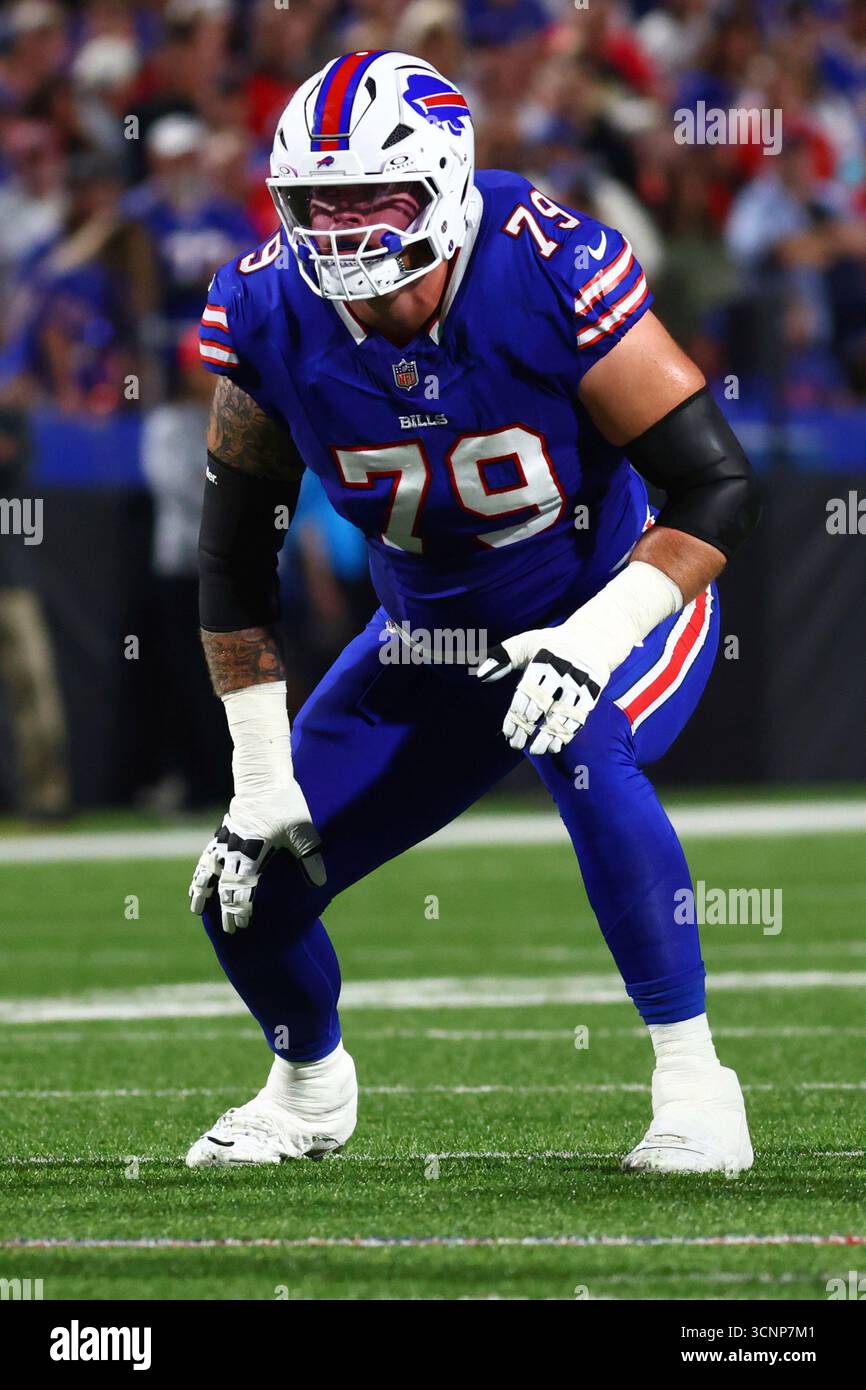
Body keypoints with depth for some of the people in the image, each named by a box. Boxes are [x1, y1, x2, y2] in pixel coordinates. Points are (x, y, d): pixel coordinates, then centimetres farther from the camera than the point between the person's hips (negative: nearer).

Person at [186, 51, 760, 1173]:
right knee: (247, 891, -1)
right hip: (432, 643, 5)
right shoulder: (272, 315, -16)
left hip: (613, 612, -4)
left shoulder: (553, 277, -28)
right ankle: (309, 1088, 35)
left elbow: (718, 490, -24)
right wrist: (261, 778, -5)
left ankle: (692, 1084, -26)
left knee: (581, 748, -38)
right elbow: (235, 557, -3)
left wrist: (592, 643, -37)